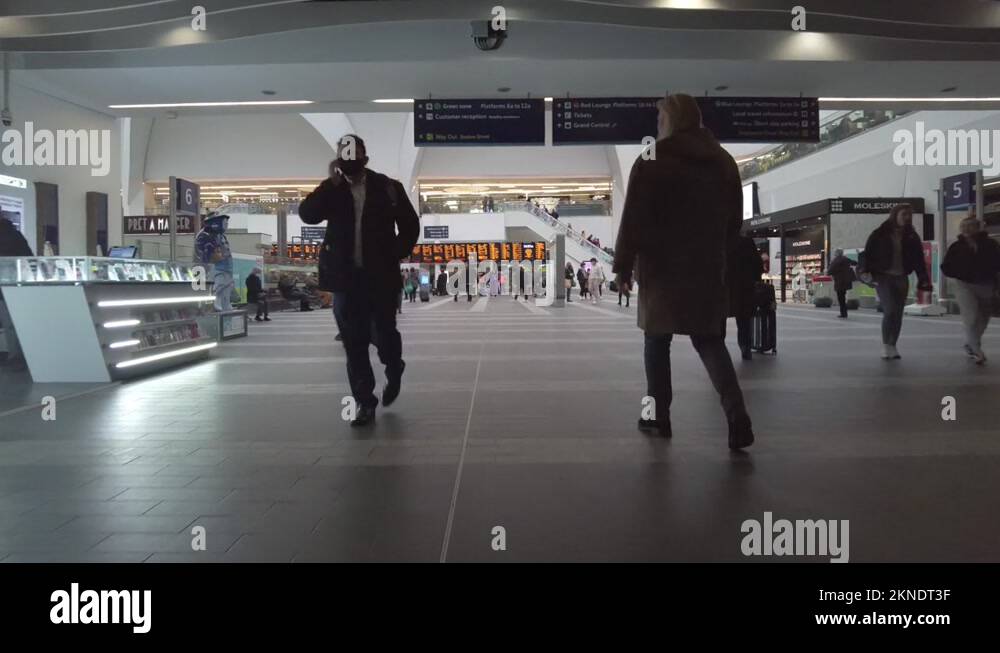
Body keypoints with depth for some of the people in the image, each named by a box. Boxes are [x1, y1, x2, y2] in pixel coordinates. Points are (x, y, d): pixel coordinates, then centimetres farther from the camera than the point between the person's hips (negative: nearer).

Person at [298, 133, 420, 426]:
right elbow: (307, 215, -12)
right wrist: (332, 182, -15)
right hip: (346, 276, 2)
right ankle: (365, 403, 9)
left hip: (381, 276, -1)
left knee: (383, 333, 3)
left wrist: (395, 255, 0)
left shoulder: (387, 187, -1)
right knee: (354, 342, 1)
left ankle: (394, 371, 37)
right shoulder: (331, 190, 4)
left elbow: (410, 225, 7)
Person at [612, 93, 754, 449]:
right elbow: (734, 222, 15)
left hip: (662, 268, -4)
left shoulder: (652, 162, -7)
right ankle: (737, 414, -6)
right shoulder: (724, 162, 11)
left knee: (657, 340, 10)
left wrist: (623, 264, -3)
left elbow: (633, 220, -11)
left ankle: (659, 415, 18)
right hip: (708, 269, 4)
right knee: (709, 339, 10)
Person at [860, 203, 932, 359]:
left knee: (898, 314, 6)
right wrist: (867, 273, -11)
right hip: (883, 277, -4)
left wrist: (923, 279, -4)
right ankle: (886, 345, 0)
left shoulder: (912, 237, 6)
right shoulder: (879, 234, -5)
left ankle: (892, 346, 18)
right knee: (890, 310, -15)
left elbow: (918, 259, 5)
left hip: (902, 278, 4)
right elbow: (868, 253, -4)